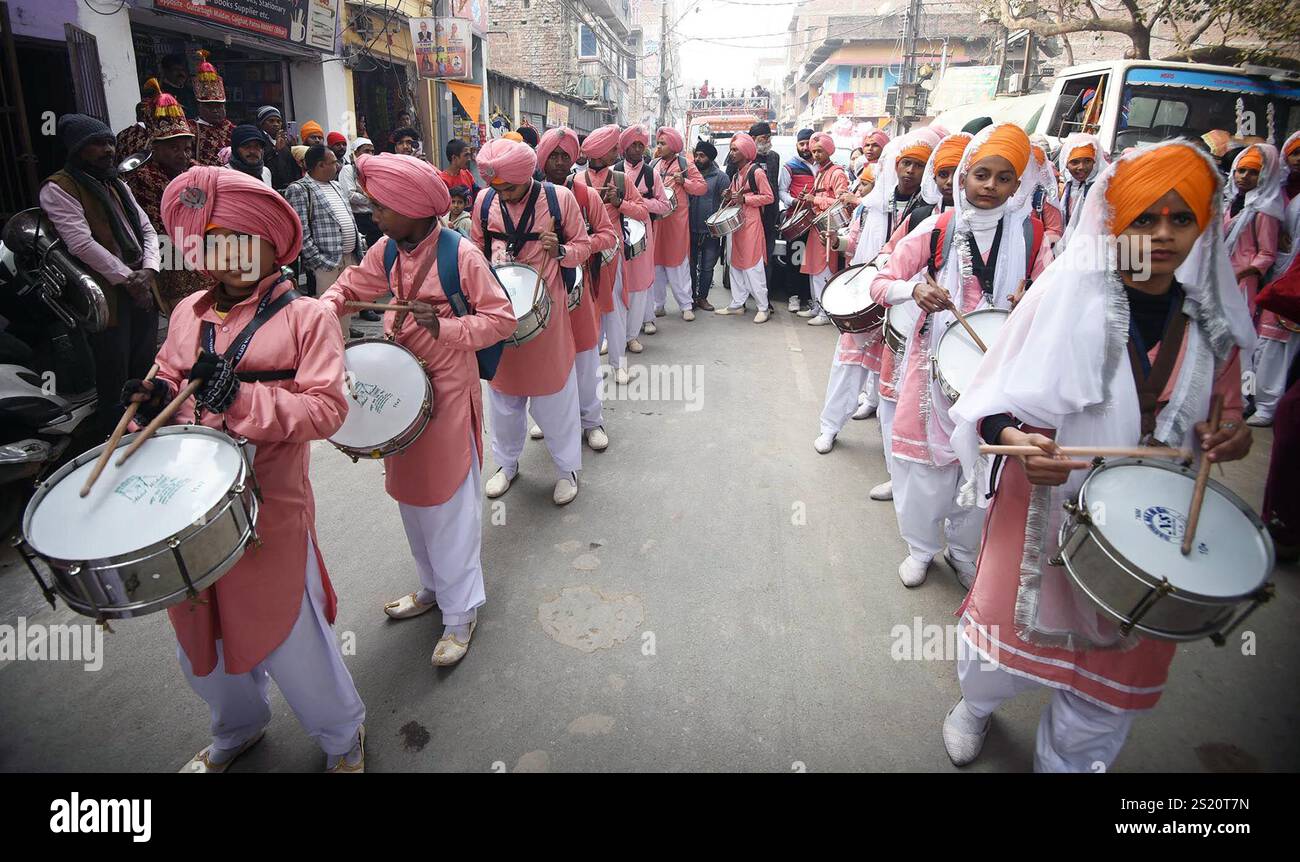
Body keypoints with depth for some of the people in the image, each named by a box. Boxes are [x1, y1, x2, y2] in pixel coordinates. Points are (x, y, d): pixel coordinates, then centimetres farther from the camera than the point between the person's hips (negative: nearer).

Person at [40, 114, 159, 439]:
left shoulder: (118, 185, 20)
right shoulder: (58, 188, -4)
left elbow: (147, 229, 14)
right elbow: (82, 243, -15)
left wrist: (149, 269, -4)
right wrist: (127, 278, -15)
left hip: (141, 289, 7)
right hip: (106, 295, -7)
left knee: (145, 372, 12)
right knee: (114, 380, -3)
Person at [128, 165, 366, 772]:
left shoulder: (306, 316, -8)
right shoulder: (189, 312, 8)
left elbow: (326, 408, -16)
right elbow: (169, 379, 18)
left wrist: (243, 400, -27)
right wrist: (154, 395, -4)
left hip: (268, 509, -6)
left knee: (289, 635, 5)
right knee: (202, 632, 22)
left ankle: (341, 735, 35)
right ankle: (236, 729, 52)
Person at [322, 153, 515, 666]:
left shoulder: (462, 256, -17)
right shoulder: (387, 251, 2)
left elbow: (502, 319, -14)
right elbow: (350, 288, 13)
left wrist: (444, 327, -26)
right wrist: (322, 310, -8)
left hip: (448, 391, -7)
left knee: (449, 503, 1)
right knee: (411, 495, 17)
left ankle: (460, 611, 17)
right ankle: (433, 586, 37)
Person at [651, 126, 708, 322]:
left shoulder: (685, 164, 3)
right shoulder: (653, 164, 13)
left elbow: (702, 187, 0)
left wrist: (684, 181, -13)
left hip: (676, 220, -4)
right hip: (654, 220, 4)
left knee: (678, 262, 0)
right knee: (655, 263, 5)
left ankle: (686, 304, 8)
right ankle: (657, 304, 14)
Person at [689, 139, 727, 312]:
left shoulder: (720, 177, -1)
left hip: (711, 231, -2)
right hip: (691, 230, 2)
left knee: (707, 267, 7)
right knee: (691, 265, 8)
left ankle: (702, 297, 19)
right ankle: (691, 297, 18)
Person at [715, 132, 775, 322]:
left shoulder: (756, 172, -8)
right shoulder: (737, 173, 15)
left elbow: (769, 197, -11)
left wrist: (744, 199, -17)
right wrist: (730, 197, 3)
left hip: (750, 222, -8)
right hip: (733, 221, 8)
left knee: (752, 266, -7)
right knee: (734, 264, 10)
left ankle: (763, 308, 0)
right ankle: (737, 304, 18)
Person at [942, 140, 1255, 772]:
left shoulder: (1214, 319, 0)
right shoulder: (1066, 296, -13)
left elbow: (1222, 407, 15)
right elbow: (995, 402, -12)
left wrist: (1229, 434, -7)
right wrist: (1018, 440, -32)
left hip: (1148, 529, 4)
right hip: (1047, 509, -3)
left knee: (1111, 676, 16)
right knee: (1007, 629, 16)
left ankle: (1068, 762, 44)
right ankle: (975, 704, 51)